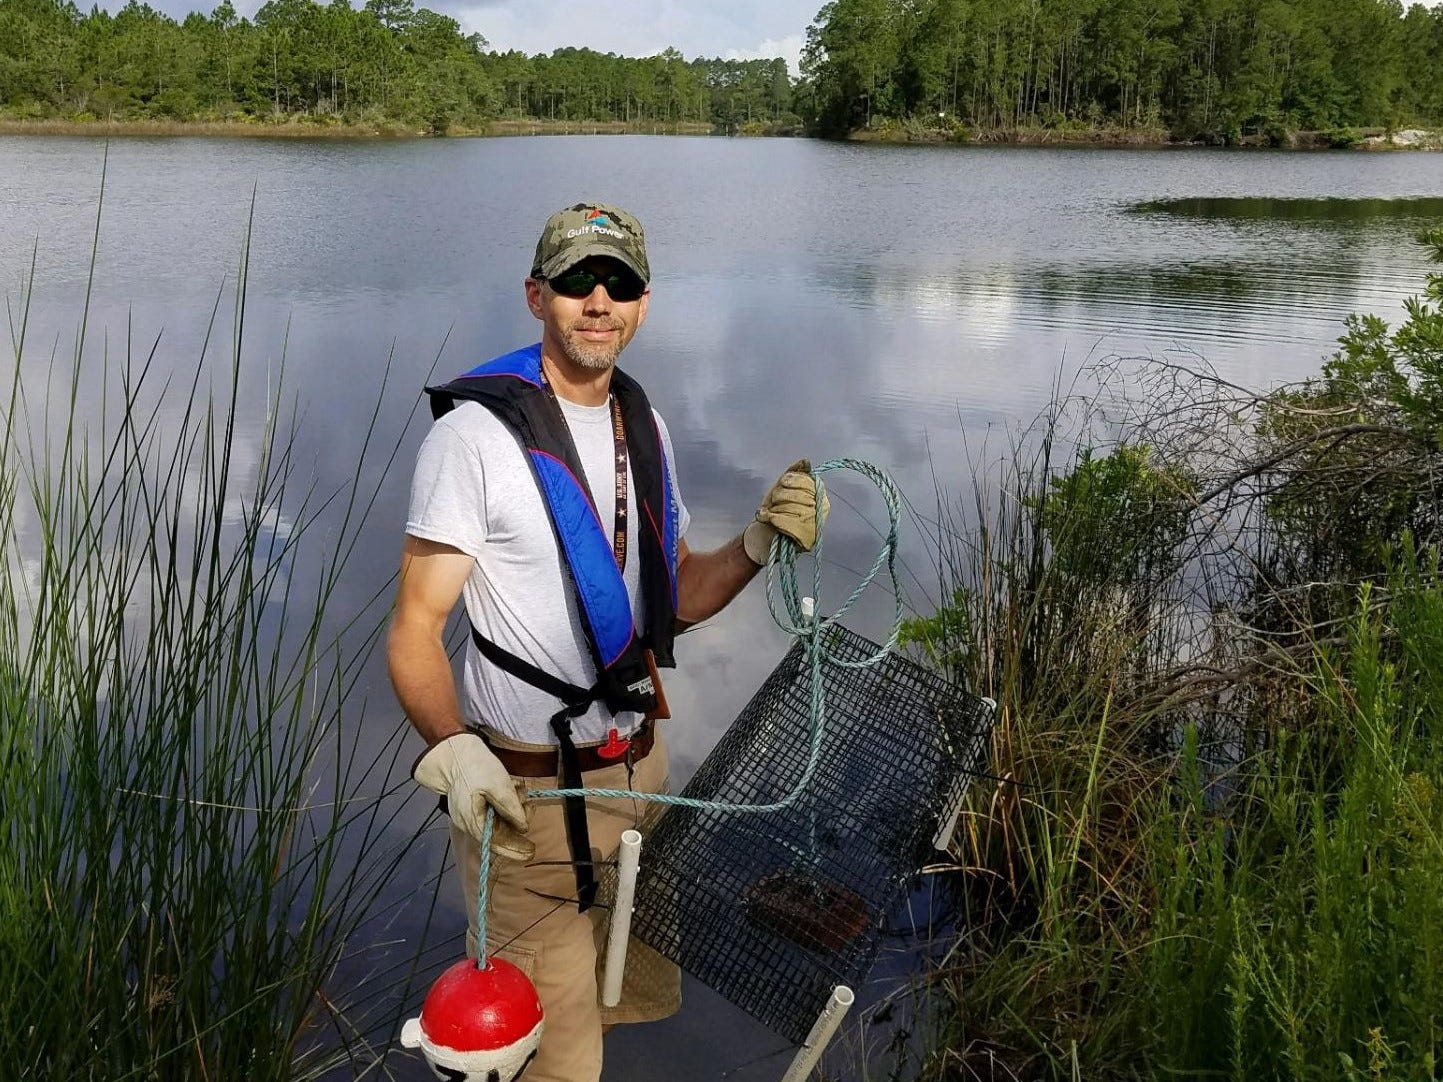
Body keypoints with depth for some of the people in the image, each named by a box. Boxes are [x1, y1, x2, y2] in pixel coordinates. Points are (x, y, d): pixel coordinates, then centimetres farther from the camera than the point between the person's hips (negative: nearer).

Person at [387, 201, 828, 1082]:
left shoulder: (644, 424, 8)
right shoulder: (477, 431, -15)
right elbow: (415, 628, -16)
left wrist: (758, 545, -5)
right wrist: (451, 746, -31)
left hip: (643, 770, 7)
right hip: (526, 791, -7)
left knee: (645, 1002, 23)